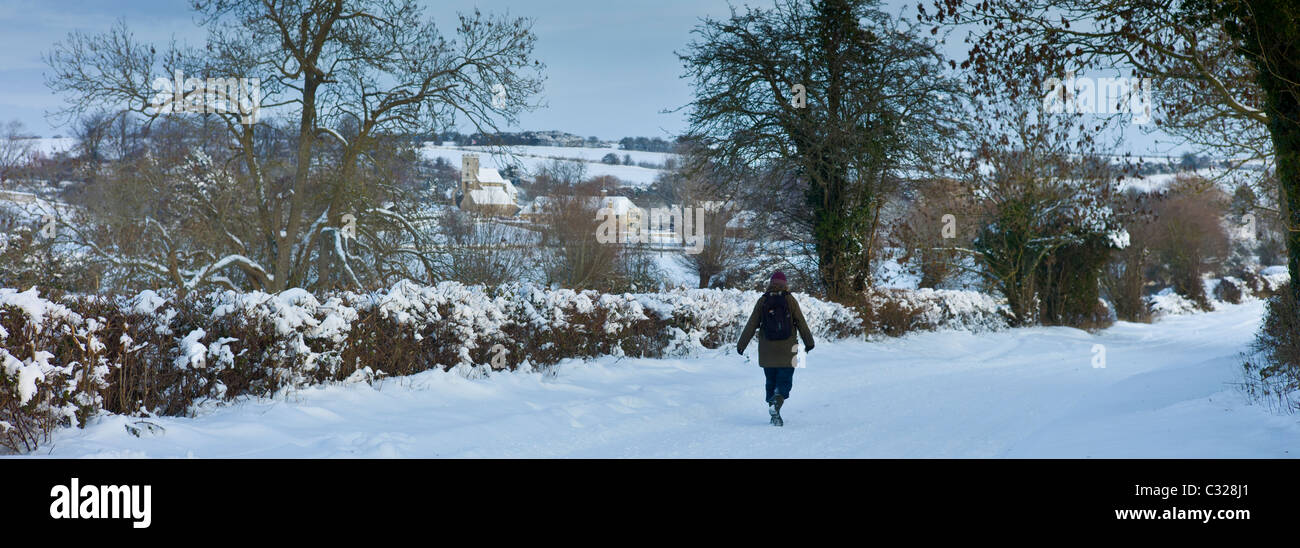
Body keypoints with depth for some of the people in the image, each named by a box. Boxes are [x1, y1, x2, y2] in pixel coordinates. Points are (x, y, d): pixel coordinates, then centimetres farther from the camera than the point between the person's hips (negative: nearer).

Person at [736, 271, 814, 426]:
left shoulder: (762, 301, 1)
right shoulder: (790, 300, -2)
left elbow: (751, 325, 1)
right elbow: (801, 323, 2)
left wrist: (741, 345, 7)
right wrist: (809, 342, 14)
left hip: (767, 350, 2)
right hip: (787, 349, -2)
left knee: (771, 381, 13)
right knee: (784, 381, 3)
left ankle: (775, 416, 11)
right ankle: (776, 404, -26)